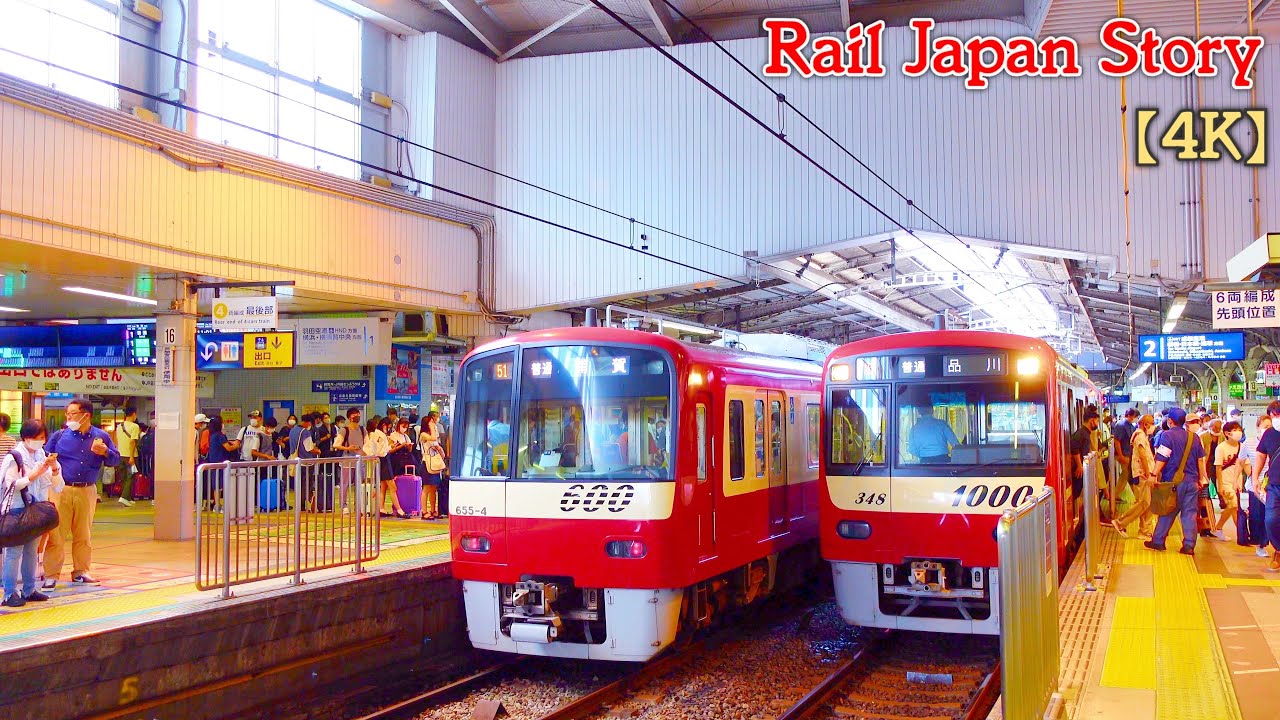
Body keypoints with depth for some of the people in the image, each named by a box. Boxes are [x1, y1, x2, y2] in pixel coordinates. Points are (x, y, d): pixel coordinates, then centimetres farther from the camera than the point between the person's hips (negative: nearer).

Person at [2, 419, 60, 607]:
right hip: (17, 509, -6)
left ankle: (29, 590, 19)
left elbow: (56, 482, 11)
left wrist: (54, 468, -7)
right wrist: (34, 474, -18)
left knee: (32, 551, 11)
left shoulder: (42, 455, 9)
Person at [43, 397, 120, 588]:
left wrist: (105, 453, -11)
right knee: (56, 534, -3)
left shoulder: (101, 436, 6)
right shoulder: (60, 435, 3)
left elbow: (116, 460, 8)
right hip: (61, 491, -2)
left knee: (84, 535, 11)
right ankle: (51, 575, 4)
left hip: (87, 492, 2)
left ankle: (81, 572, 23)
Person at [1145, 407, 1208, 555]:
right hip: (1192, 481, 4)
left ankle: (1158, 541, 15)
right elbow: (1201, 460, 11)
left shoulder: (1167, 435, -9)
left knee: (1167, 512, 7)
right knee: (1189, 513, 4)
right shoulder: (1194, 437, 7)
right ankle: (1189, 545, 1)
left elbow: (1161, 459, -16)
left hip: (1173, 481, -4)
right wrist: (1201, 479, 19)